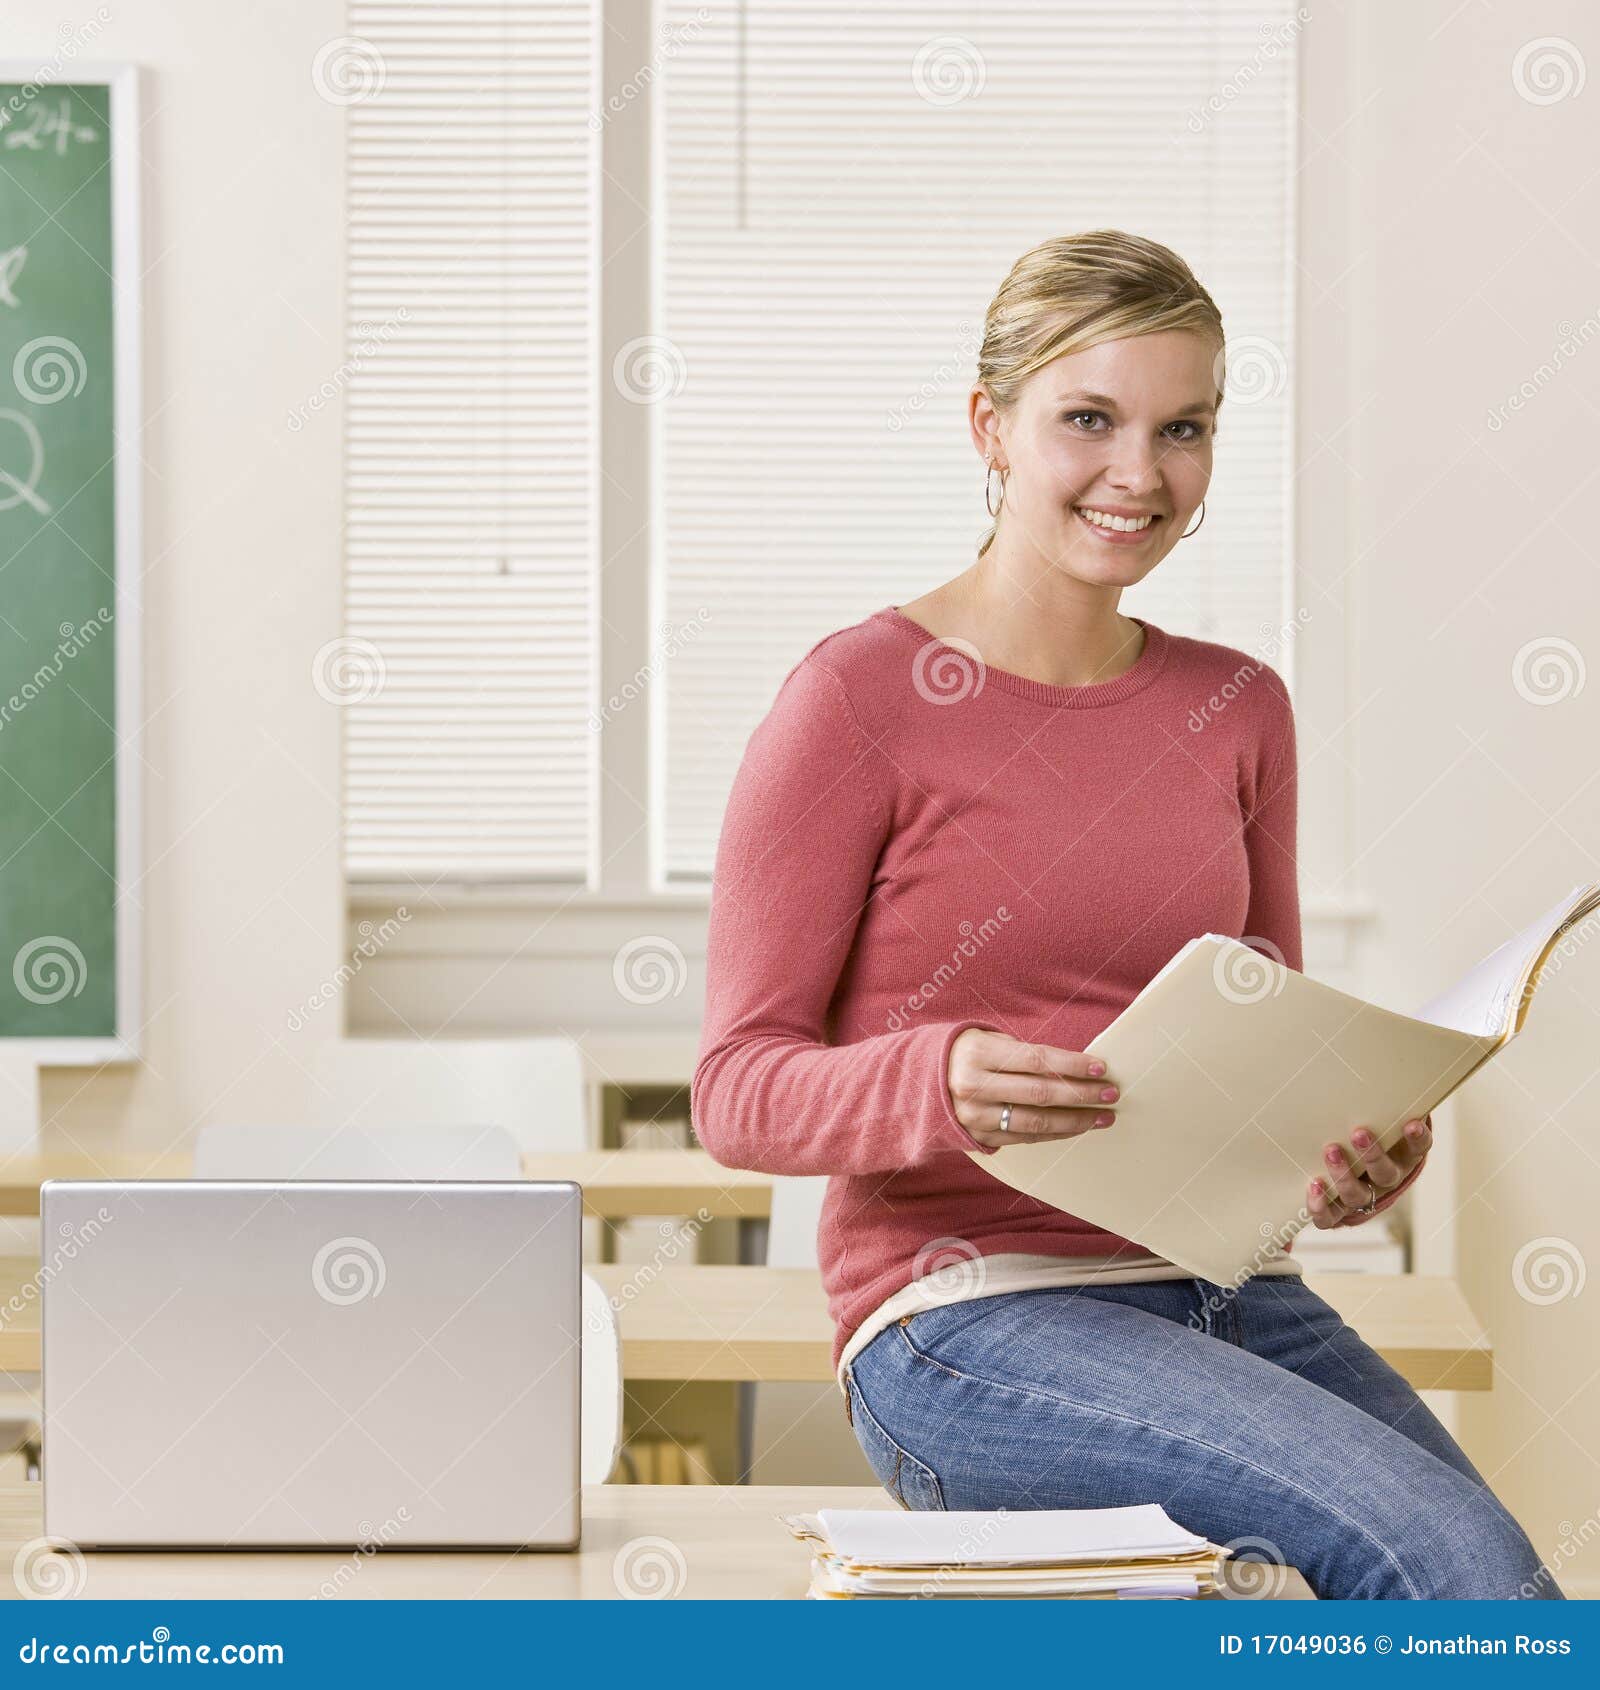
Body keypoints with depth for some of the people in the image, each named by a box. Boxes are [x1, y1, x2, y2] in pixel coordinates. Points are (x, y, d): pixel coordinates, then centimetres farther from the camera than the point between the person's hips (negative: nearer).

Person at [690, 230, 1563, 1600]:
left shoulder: (1238, 710, 13)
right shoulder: (860, 698, -4)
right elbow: (741, 1089, -5)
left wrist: (1355, 1147, -2)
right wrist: (937, 1083, -25)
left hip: (1229, 1297, 6)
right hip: (966, 1320, -5)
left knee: (1486, 1567, -22)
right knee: (1443, 1548, -27)